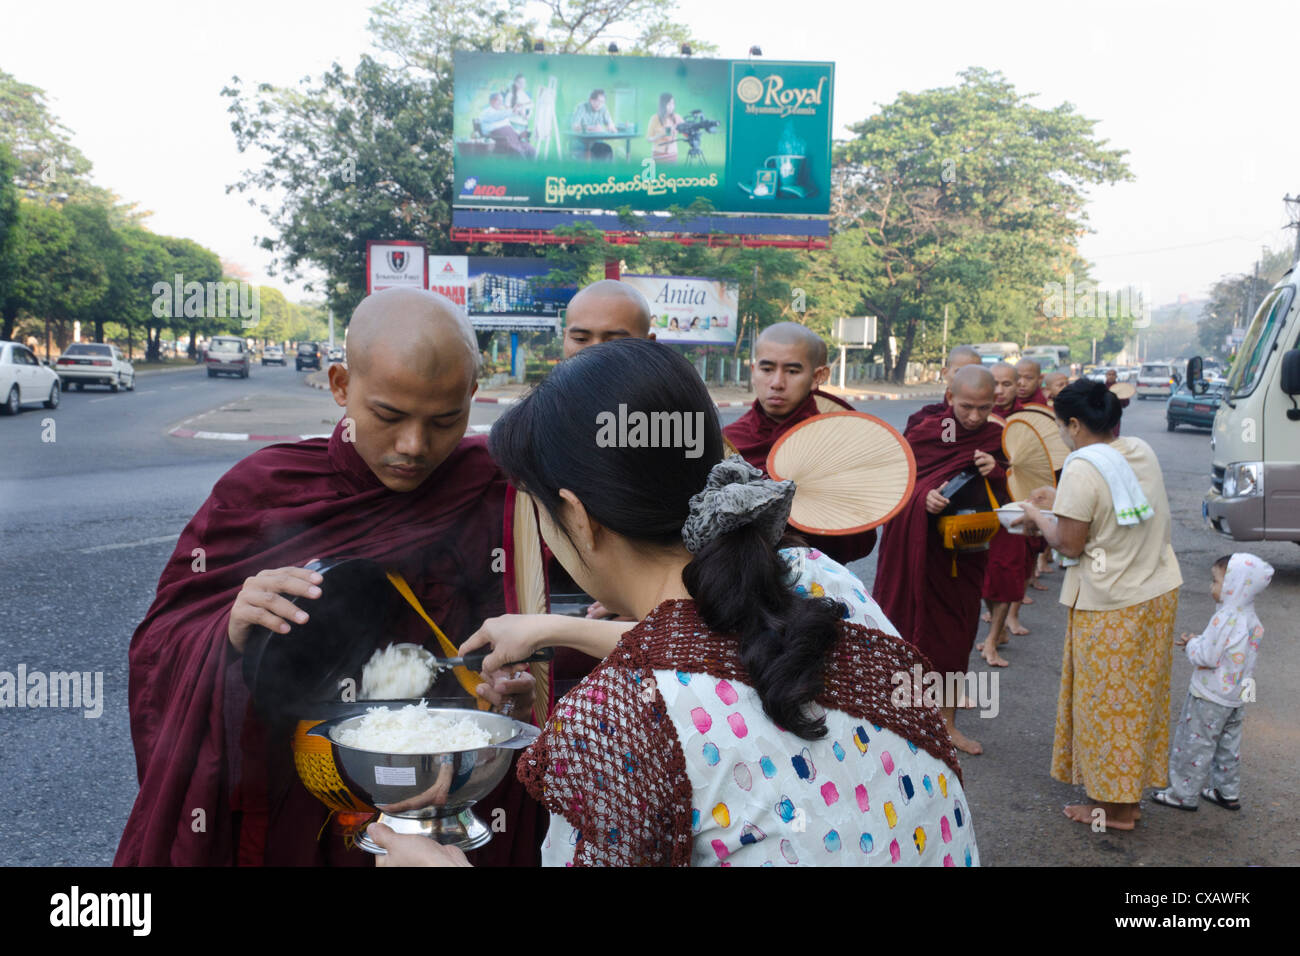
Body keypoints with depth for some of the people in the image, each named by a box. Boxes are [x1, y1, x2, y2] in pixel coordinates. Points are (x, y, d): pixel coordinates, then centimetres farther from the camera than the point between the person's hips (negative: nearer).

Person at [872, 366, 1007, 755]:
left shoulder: (997, 439, 0)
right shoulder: (923, 431, -6)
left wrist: (998, 473, -20)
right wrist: (924, 496, -26)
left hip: (966, 552, 2)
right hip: (916, 548, -2)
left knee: (956, 635, 10)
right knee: (906, 628, 2)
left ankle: (947, 722, 27)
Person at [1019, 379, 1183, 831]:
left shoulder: (1083, 469, -21)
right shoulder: (1141, 452, 4)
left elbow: (1069, 544, -18)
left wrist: (1038, 517, -2)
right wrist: (1063, 500, 15)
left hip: (1111, 607, -8)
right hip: (1159, 592, 8)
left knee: (1108, 703, 6)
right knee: (1138, 698, 18)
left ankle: (1114, 807, 18)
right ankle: (1130, 790, 32)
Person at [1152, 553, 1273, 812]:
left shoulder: (1224, 619, -26)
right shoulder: (1252, 619, 2)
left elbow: (1207, 657, -26)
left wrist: (1192, 644, -8)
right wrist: (1199, 641, 5)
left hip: (1211, 697, -9)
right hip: (1238, 696, 9)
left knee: (1195, 744, 3)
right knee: (1228, 744, 20)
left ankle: (1183, 794, 12)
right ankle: (1228, 793, 31)